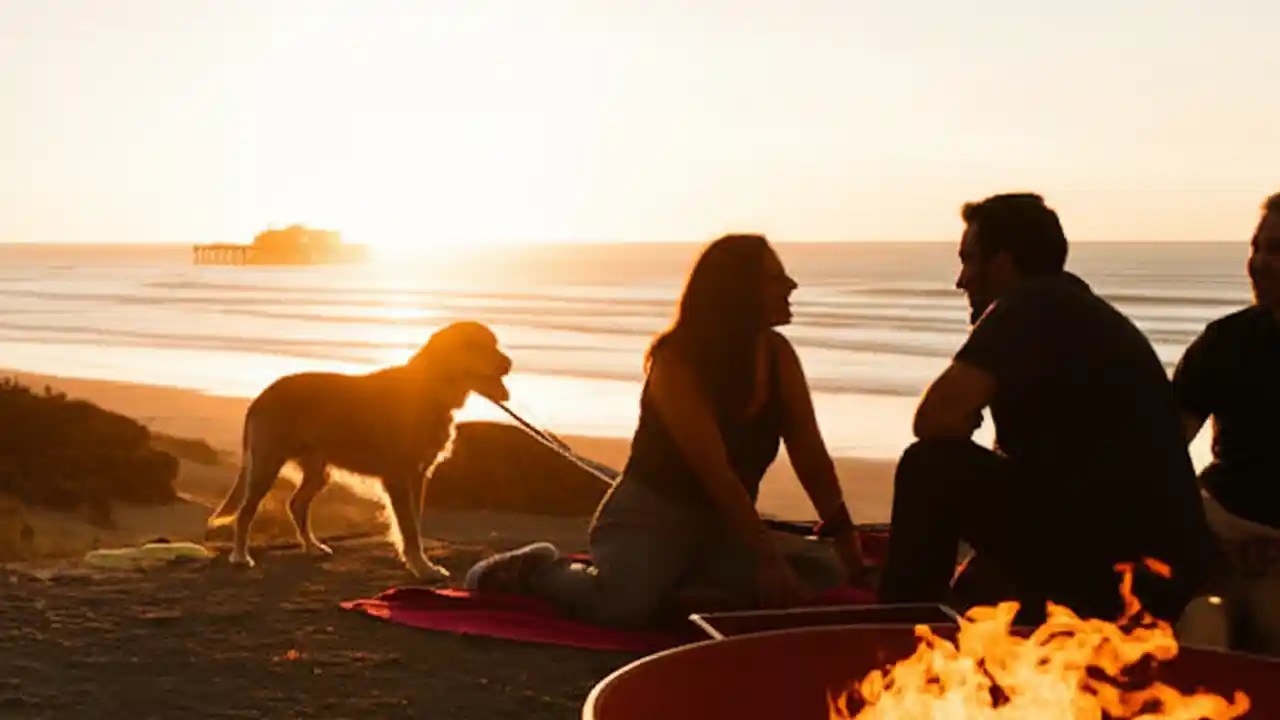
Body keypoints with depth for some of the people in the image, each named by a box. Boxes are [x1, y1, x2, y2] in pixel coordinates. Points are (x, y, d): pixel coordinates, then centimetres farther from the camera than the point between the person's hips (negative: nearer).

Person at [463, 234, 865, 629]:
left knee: (831, 582, -15)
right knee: (622, 606, -37)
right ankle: (536, 569, -2)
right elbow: (716, 472, -24)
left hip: (722, 530, 7)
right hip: (652, 516, -7)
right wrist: (768, 557, -29)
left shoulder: (778, 356, 2)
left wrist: (845, 538, -9)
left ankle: (672, 596, -11)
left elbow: (811, 458, 1)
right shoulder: (677, 363, -16)